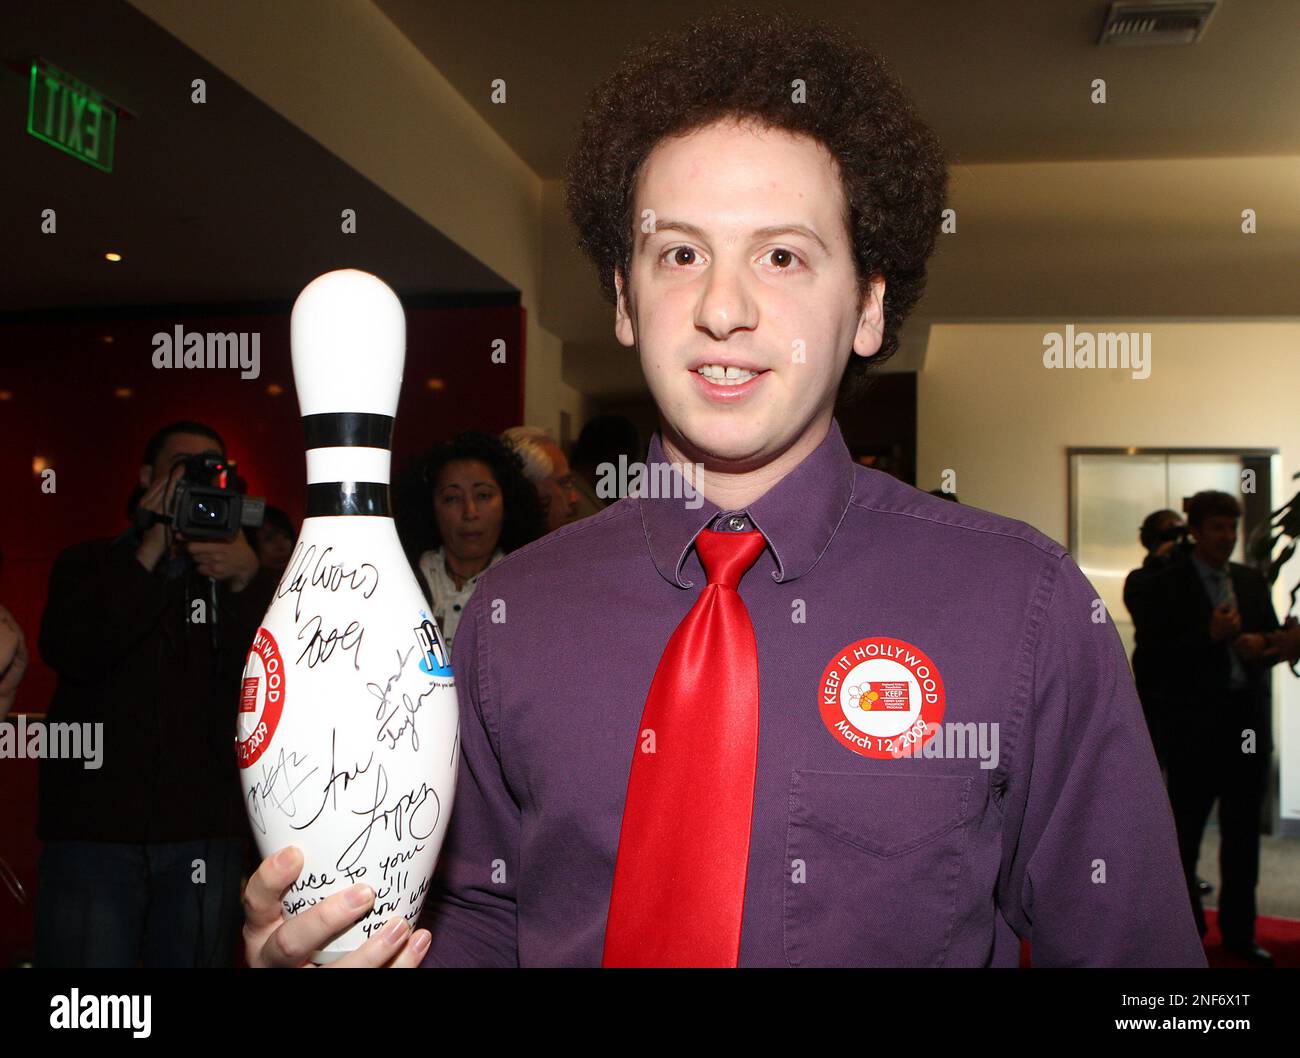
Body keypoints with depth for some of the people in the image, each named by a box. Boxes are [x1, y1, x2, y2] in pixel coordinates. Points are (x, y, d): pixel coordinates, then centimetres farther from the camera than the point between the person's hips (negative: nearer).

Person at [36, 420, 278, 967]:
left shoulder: (235, 571, 12)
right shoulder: (89, 564, 11)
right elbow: (72, 655, -9)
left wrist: (247, 582, -17)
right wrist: (150, 551, -11)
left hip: (204, 834, 1)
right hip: (92, 828, -1)